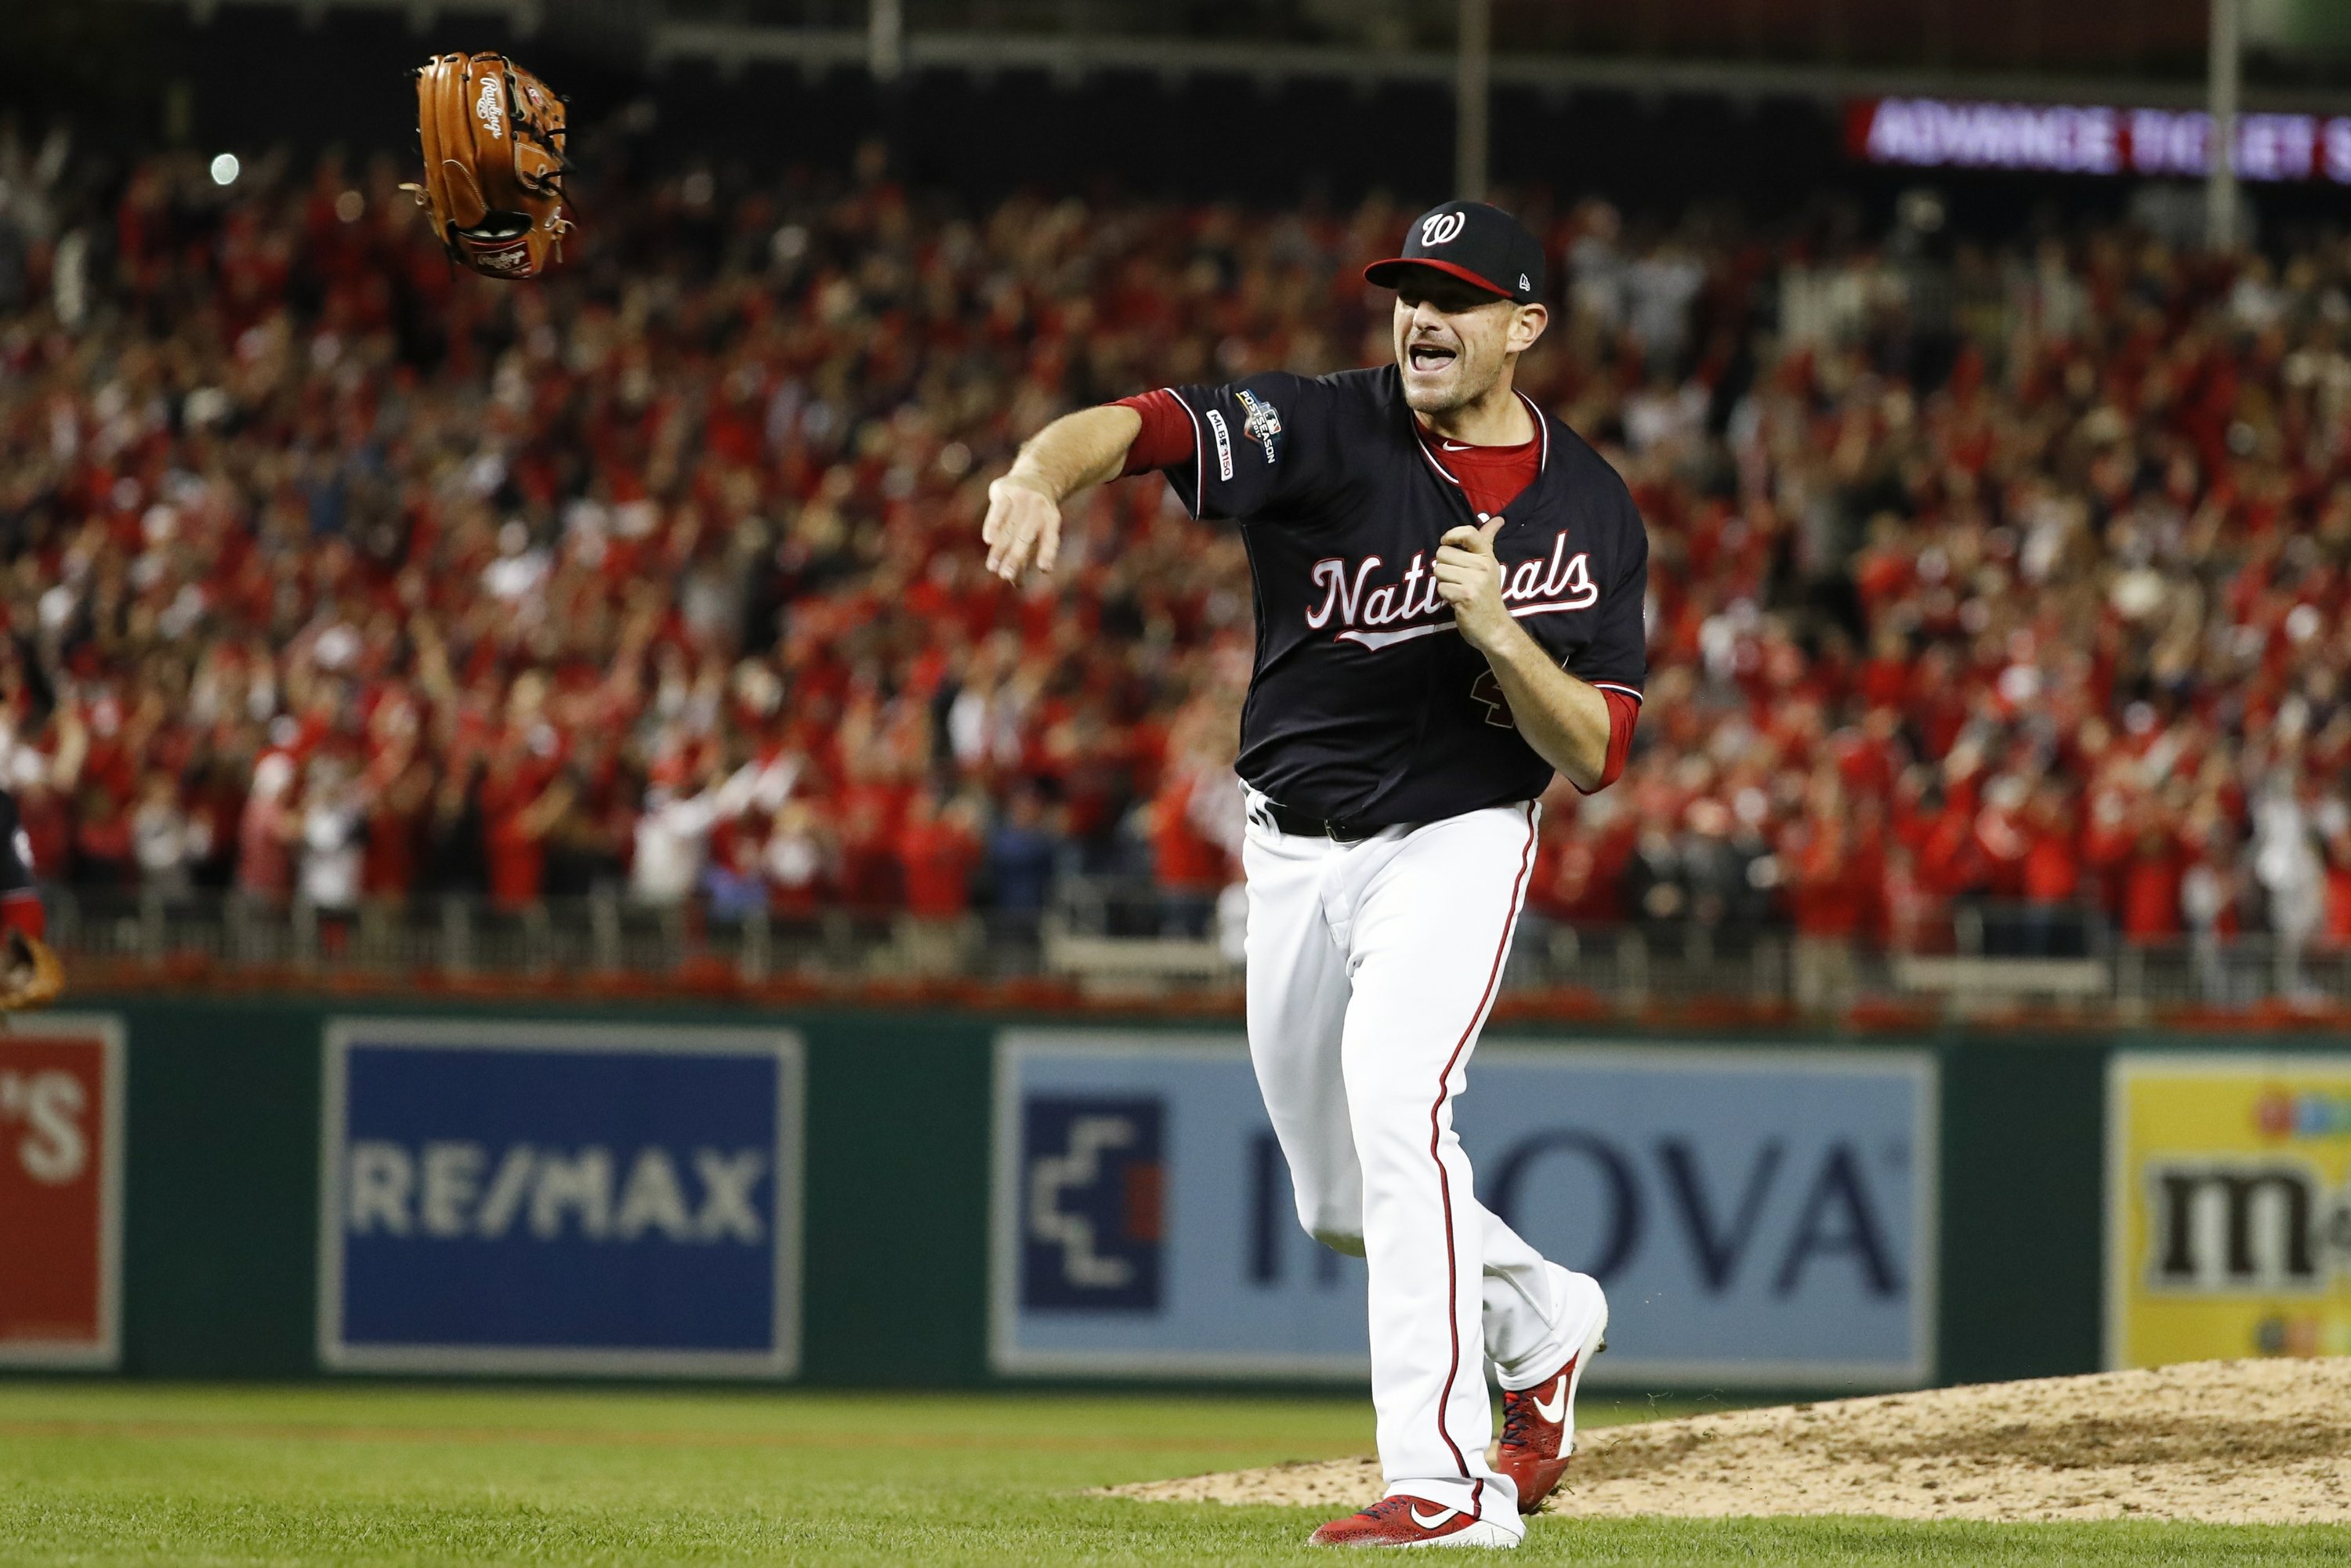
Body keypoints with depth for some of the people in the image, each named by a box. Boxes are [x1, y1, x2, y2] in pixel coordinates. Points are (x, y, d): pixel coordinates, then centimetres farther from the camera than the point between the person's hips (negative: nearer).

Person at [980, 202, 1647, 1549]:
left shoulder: (1590, 514, -9)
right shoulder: (1328, 433, -12)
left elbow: (1594, 756, -11)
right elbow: (1135, 427, -28)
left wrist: (1499, 634, -28)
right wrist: (1041, 475, -51)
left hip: (1458, 842, -3)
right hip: (1295, 849, 3)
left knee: (1396, 1102, -26)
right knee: (1343, 1203, 14)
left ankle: (1447, 1478, -28)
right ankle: (1541, 1320, 44)